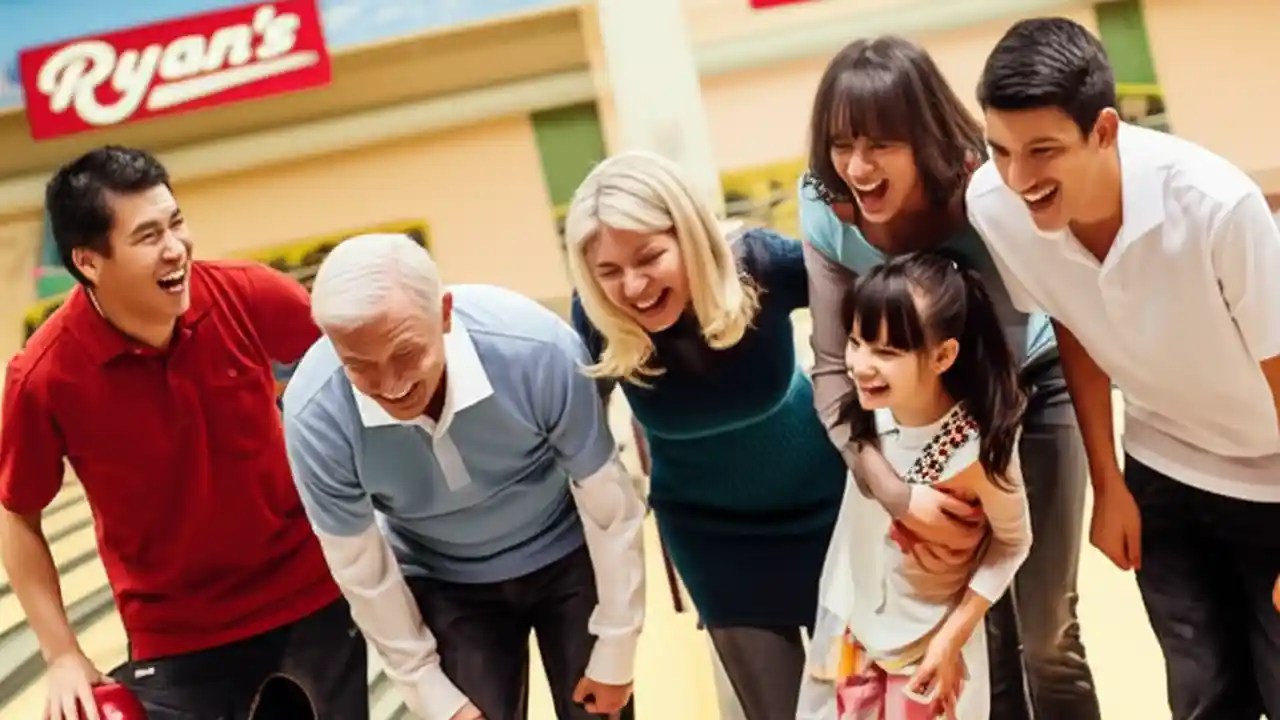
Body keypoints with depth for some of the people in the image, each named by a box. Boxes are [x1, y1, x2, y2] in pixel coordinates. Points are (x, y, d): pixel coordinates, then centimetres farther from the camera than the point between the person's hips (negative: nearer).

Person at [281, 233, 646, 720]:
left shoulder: (537, 348, -34)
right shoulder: (315, 415, -30)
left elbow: (610, 503, -19)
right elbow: (361, 570, -13)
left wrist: (614, 651, -10)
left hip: (567, 558, 0)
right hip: (444, 586, 1)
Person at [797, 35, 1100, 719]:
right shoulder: (826, 209, -23)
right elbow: (835, 367, -22)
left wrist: (978, 492, -31)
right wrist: (898, 494, -33)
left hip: (1026, 387, -2)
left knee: (1045, 635, 2)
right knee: (985, 631, 10)